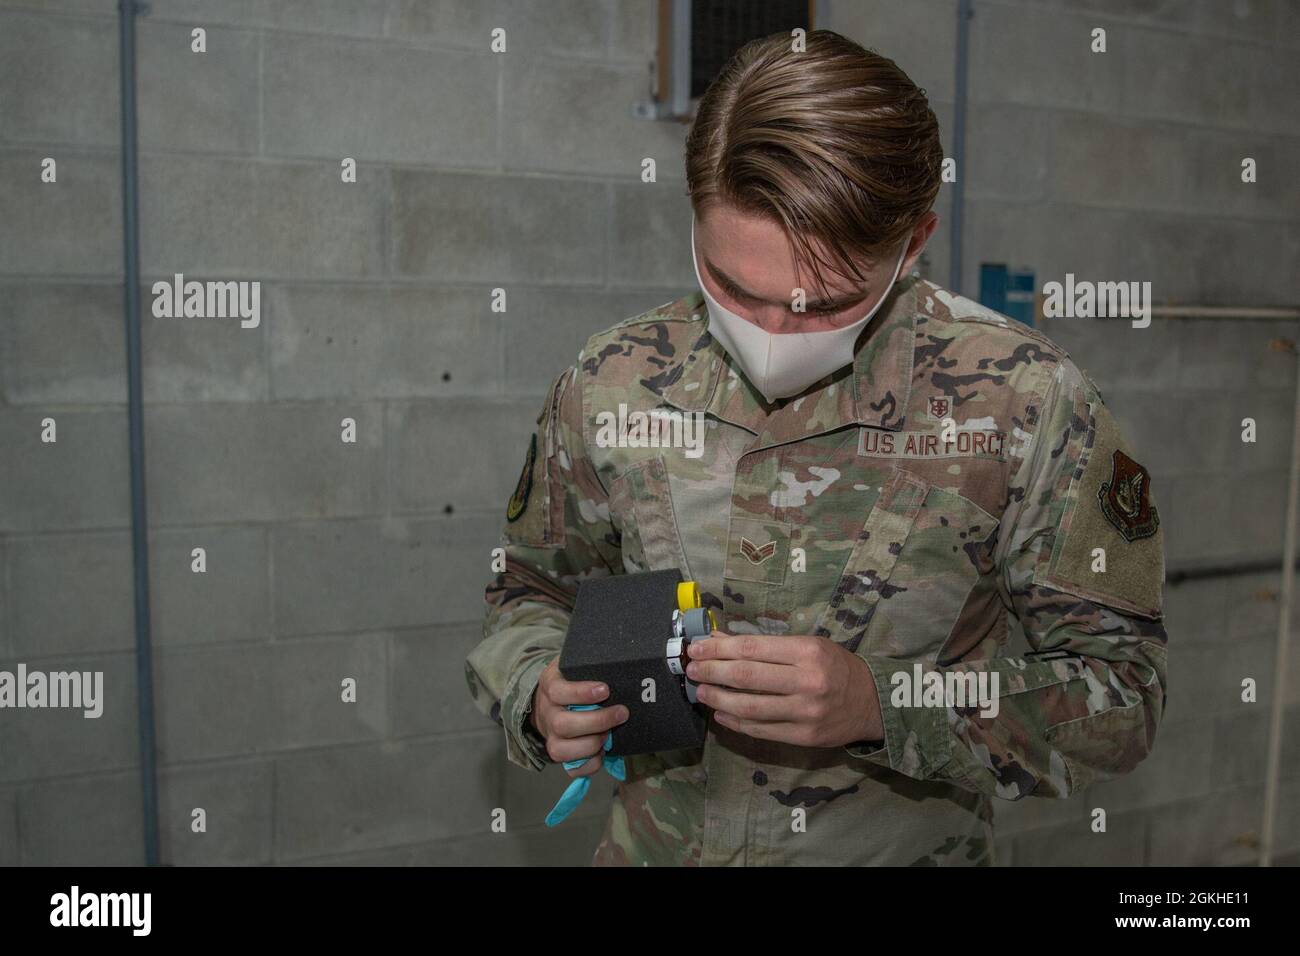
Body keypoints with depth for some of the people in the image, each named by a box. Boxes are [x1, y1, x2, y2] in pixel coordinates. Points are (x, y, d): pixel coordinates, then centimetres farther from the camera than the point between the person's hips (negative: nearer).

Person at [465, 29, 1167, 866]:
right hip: (652, 845, 3)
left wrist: (880, 704, -22)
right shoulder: (609, 383, -6)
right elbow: (533, 586, 9)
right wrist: (542, 696, -11)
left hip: (906, 849, -2)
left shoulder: (1025, 401, -13)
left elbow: (1123, 692, -10)